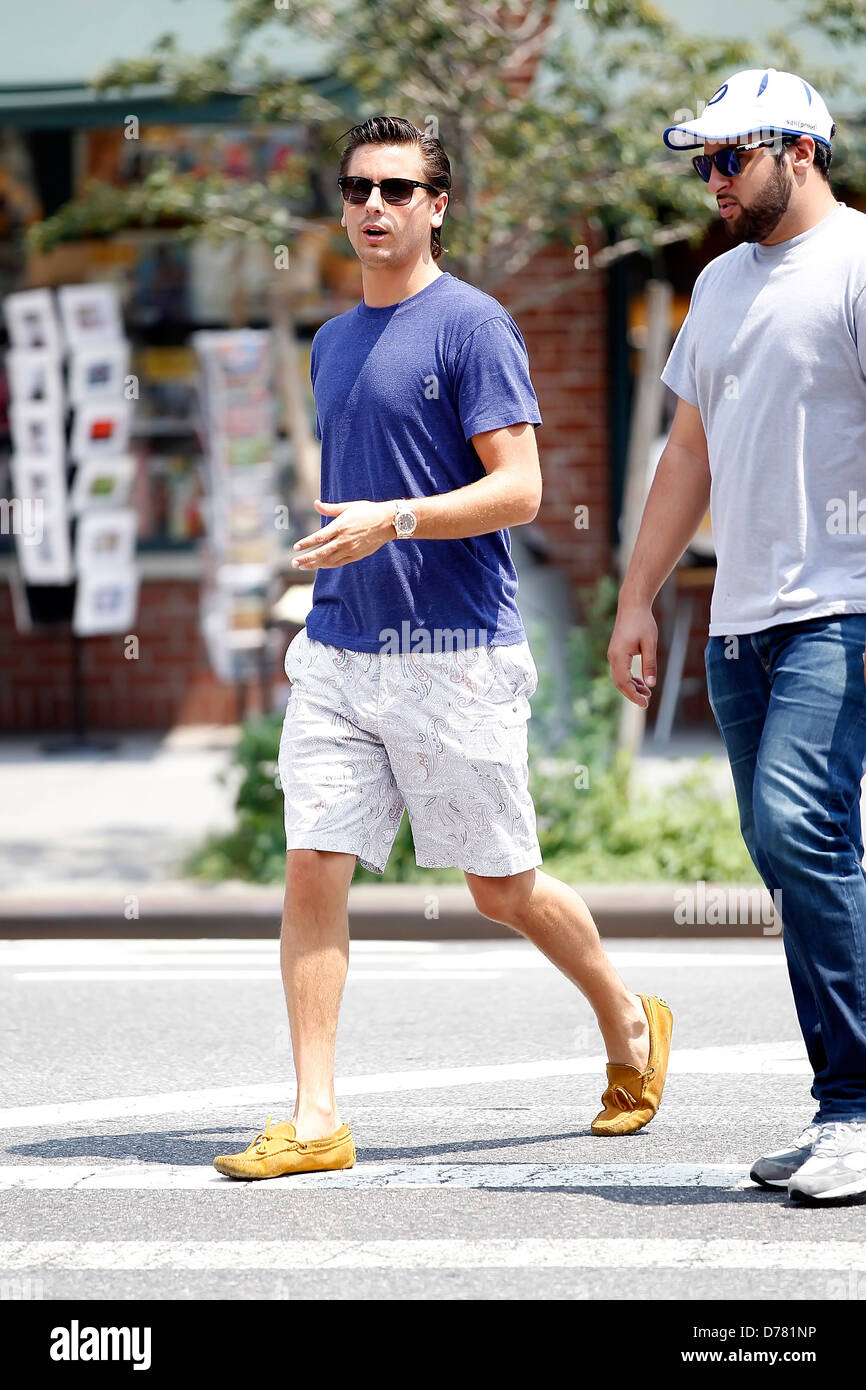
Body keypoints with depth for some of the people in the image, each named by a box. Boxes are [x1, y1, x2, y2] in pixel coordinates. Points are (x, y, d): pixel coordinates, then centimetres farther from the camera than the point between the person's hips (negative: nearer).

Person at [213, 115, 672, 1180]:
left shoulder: (471, 326, -7)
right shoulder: (333, 342, 16)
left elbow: (519, 490, -14)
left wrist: (394, 521, -25)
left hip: (455, 653, -6)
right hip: (338, 653, 6)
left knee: (502, 889, 4)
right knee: (311, 872, -5)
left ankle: (629, 1025, 30)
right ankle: (315, 1122, -3)